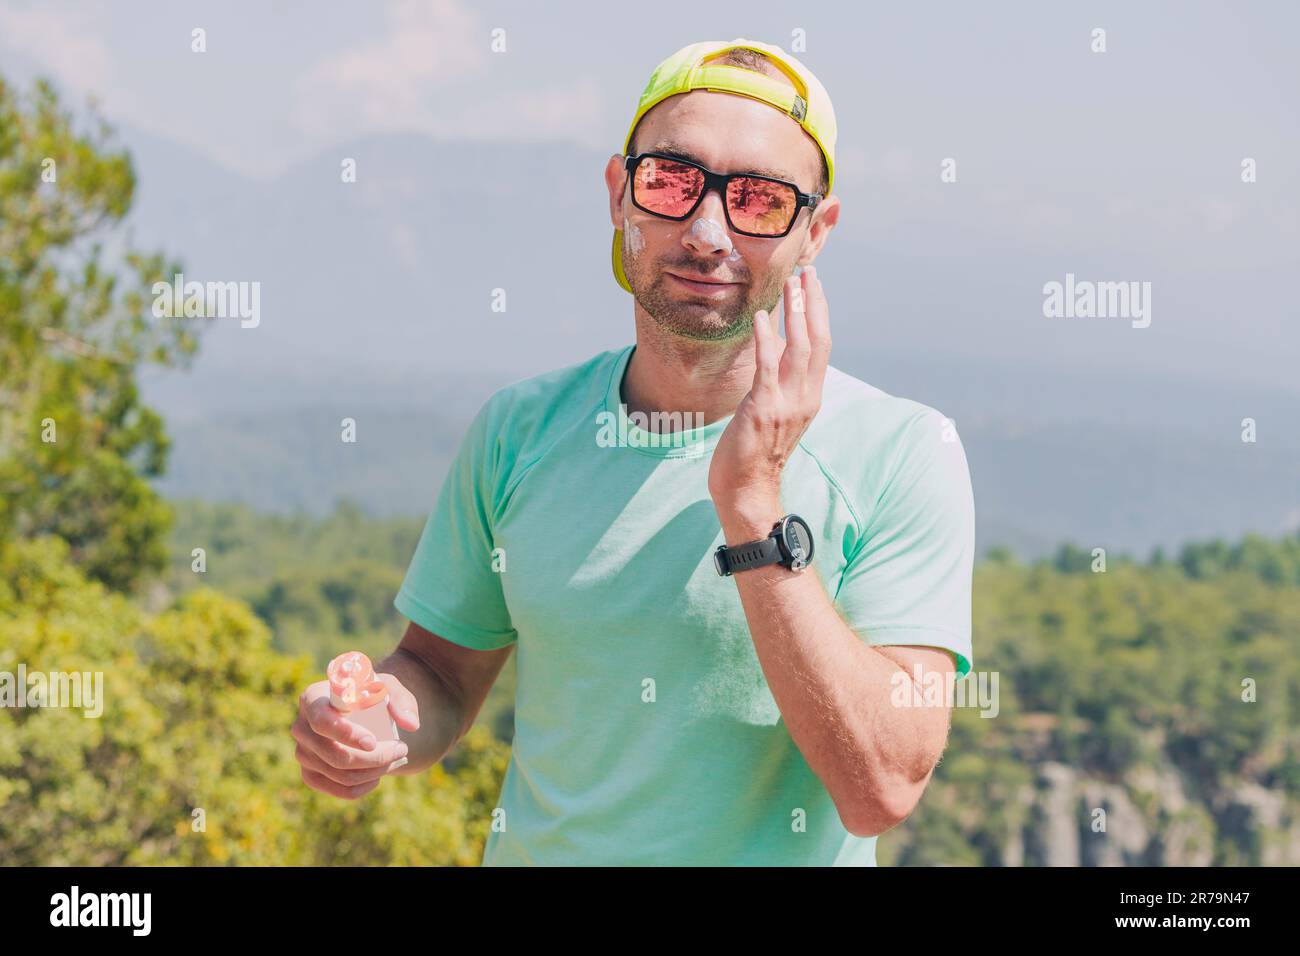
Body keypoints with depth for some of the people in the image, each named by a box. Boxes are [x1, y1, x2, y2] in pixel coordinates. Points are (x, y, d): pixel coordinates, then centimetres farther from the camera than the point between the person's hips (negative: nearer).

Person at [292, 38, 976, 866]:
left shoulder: (898, 455, -15)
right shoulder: (519, 431, -2)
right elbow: (446, 670, 8)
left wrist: (754, 508, -27)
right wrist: (374, 721, -13)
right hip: (531, 851, 3)